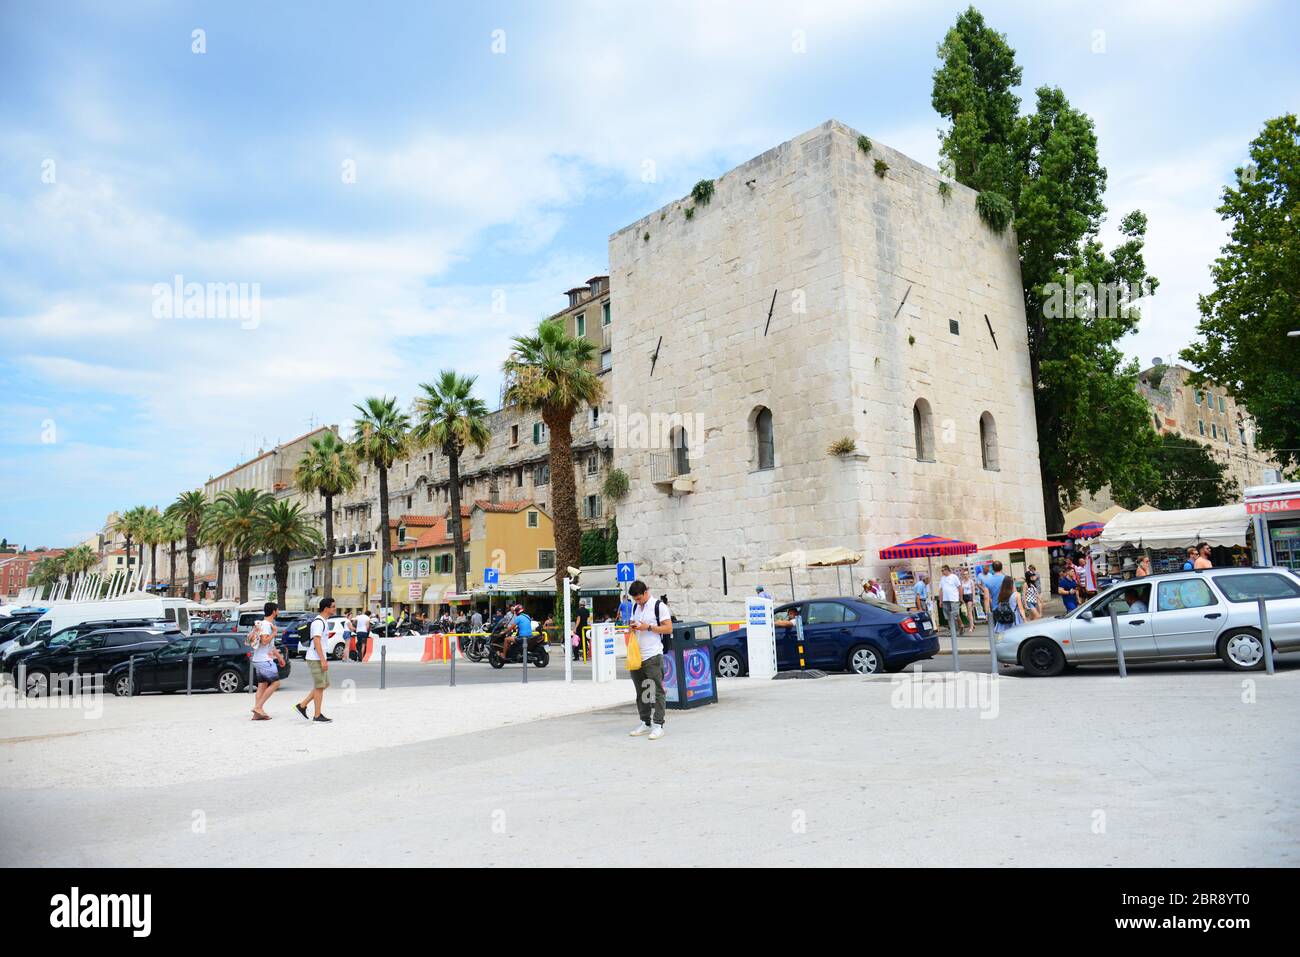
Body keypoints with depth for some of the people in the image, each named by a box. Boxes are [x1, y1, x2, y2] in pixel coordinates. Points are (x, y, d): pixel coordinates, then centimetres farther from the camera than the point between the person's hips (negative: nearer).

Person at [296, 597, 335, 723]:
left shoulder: (323, 621, 15)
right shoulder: (318, 622, -16)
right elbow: (316, 642, -22)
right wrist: (323, 660, -23)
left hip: (320, 659, 10)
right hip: (315, 659, -10)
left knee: (324, 684, 13)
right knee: (320, 686, -4)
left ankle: (302, 705, 19)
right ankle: (318, 716, 3)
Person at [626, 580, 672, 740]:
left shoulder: (659, 606, -5)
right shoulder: (635, 607, 16)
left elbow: (669, 628, -9)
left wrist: (648, 627, -16)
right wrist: (632, 627, 2)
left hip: (653, 656, -7)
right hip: (636, 655, 7)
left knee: (657, 691, -6)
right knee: (641, 691, 11)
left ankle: (658, 725, -5)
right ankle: (645, 723, 20)